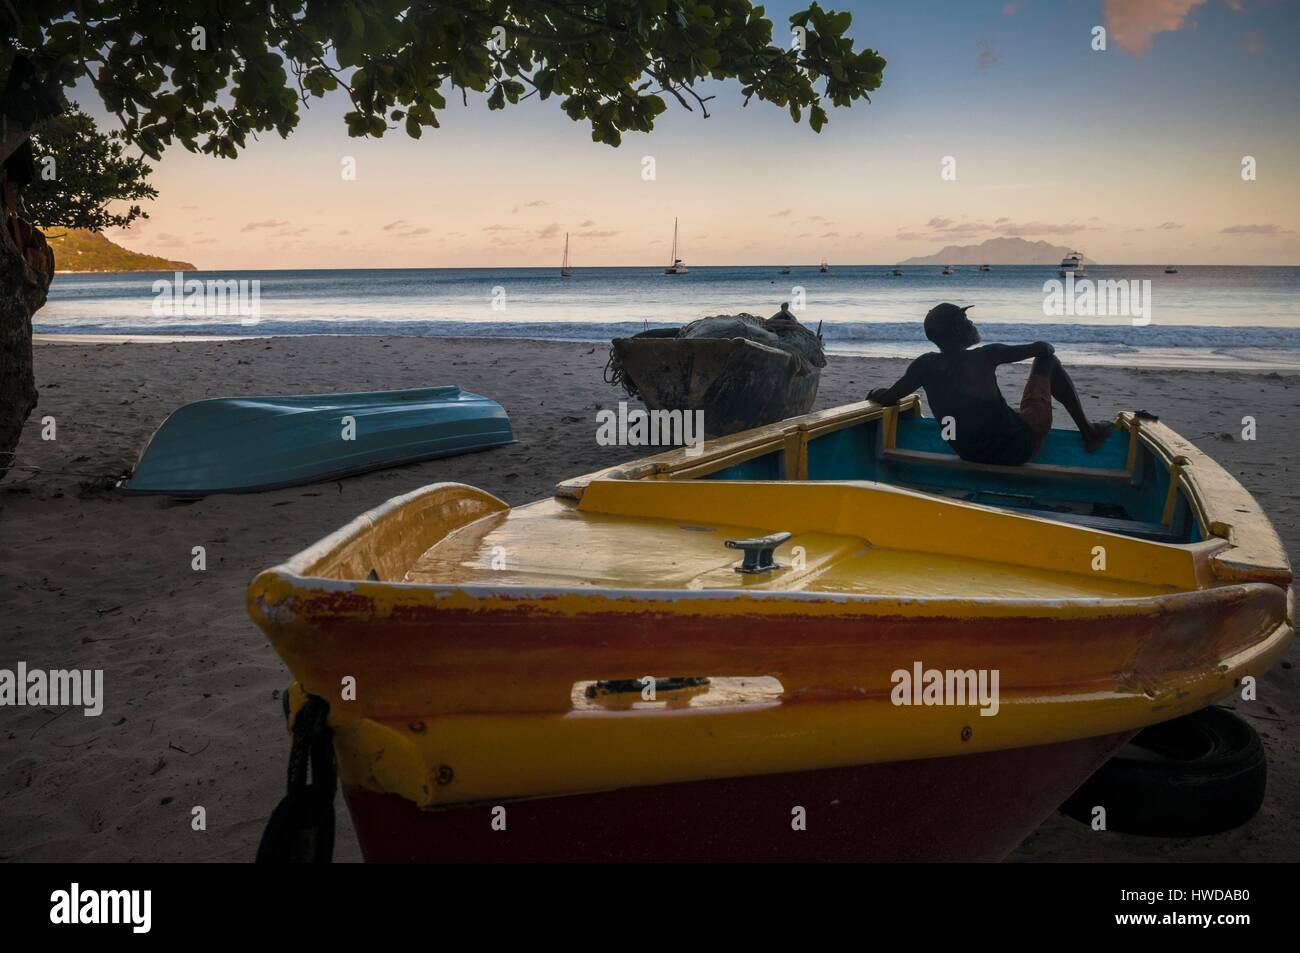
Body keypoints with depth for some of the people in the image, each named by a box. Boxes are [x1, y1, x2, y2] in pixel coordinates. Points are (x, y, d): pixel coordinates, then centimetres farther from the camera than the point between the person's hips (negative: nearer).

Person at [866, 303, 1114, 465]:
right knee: (1047, 359, 13)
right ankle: (1088, 431, 24)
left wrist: (876, 393, 19)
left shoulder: (925, 366, -8)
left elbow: (888, 398, -5)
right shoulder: (984, 356, -16)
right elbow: (1041, 347, -7)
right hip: (1020, 448, -4)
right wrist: (1046, 348, 18)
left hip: (973, 459, 4)